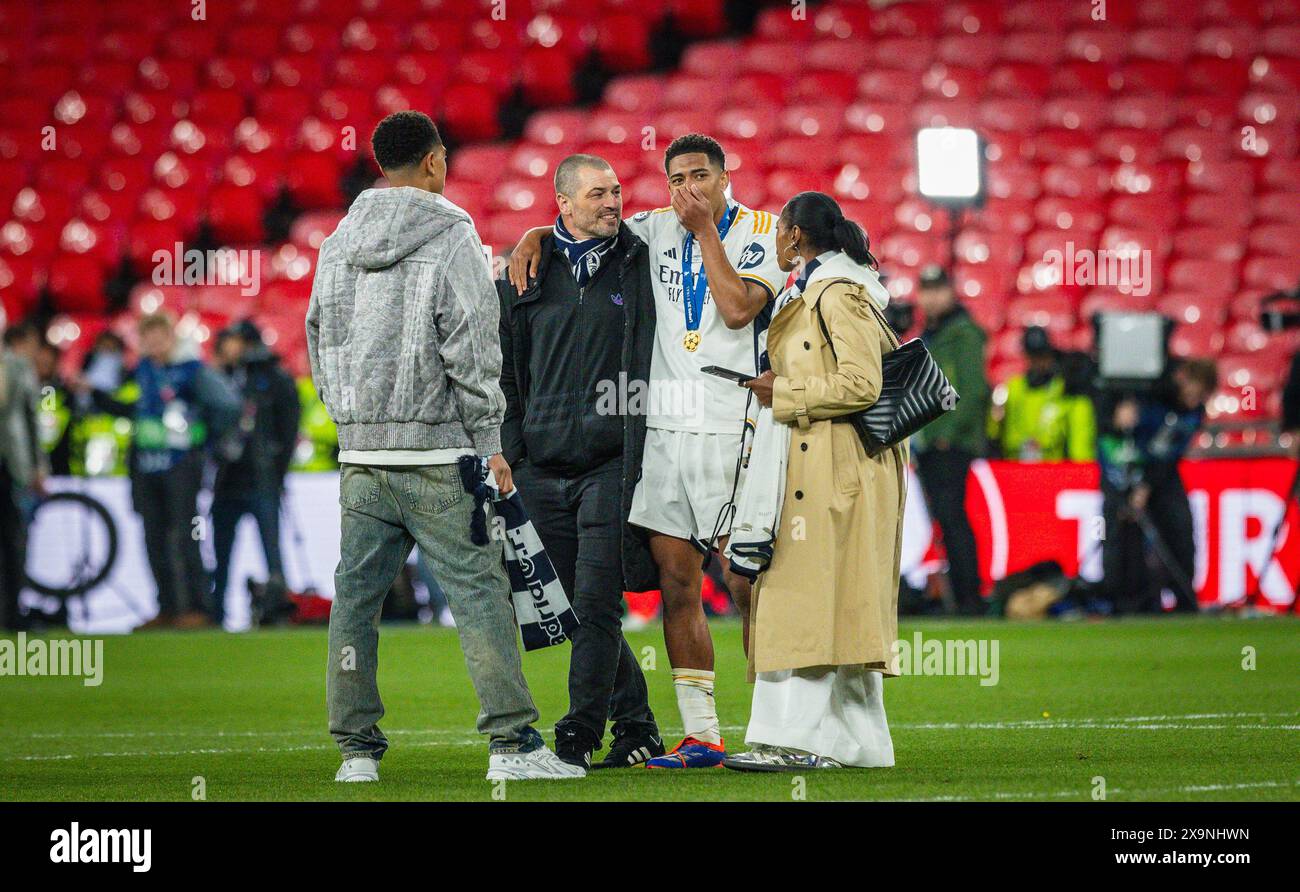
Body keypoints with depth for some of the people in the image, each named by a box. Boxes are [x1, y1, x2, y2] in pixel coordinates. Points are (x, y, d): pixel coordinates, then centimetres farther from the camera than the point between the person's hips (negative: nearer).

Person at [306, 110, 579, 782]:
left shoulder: (337, 245, 11)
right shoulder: (451, 238, -7)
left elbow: (321, 343, 15)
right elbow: (471, 349, -11)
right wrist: (489, 444, -6)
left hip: (360, 450, 6)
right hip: (435, 450, -6)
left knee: (356, 595, 8)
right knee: (479, 591, -4)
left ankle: (356, 749, 9)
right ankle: (511, 744, -8)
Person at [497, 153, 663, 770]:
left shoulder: (639, 263, 5)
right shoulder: (527, 274, 10)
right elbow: (505, 370, 14)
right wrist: (507, 448, 6)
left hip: (612, 463, -3)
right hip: (542, 468, 3)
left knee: (596, 604, -11)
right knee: (578, 605, 7)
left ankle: (578, 737, -8)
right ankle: (635, 724, 19)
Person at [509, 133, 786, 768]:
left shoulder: (759, 232, 0)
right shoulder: (657, 230, 13)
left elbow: (738, 309, -14)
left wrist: (705, 230, -9)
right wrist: (534, 238, 6)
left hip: (730, 428, -5)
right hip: (664, 427, 5)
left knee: (746, 583, -8)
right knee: (676, 584, 3)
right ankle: (701, 737, 7)